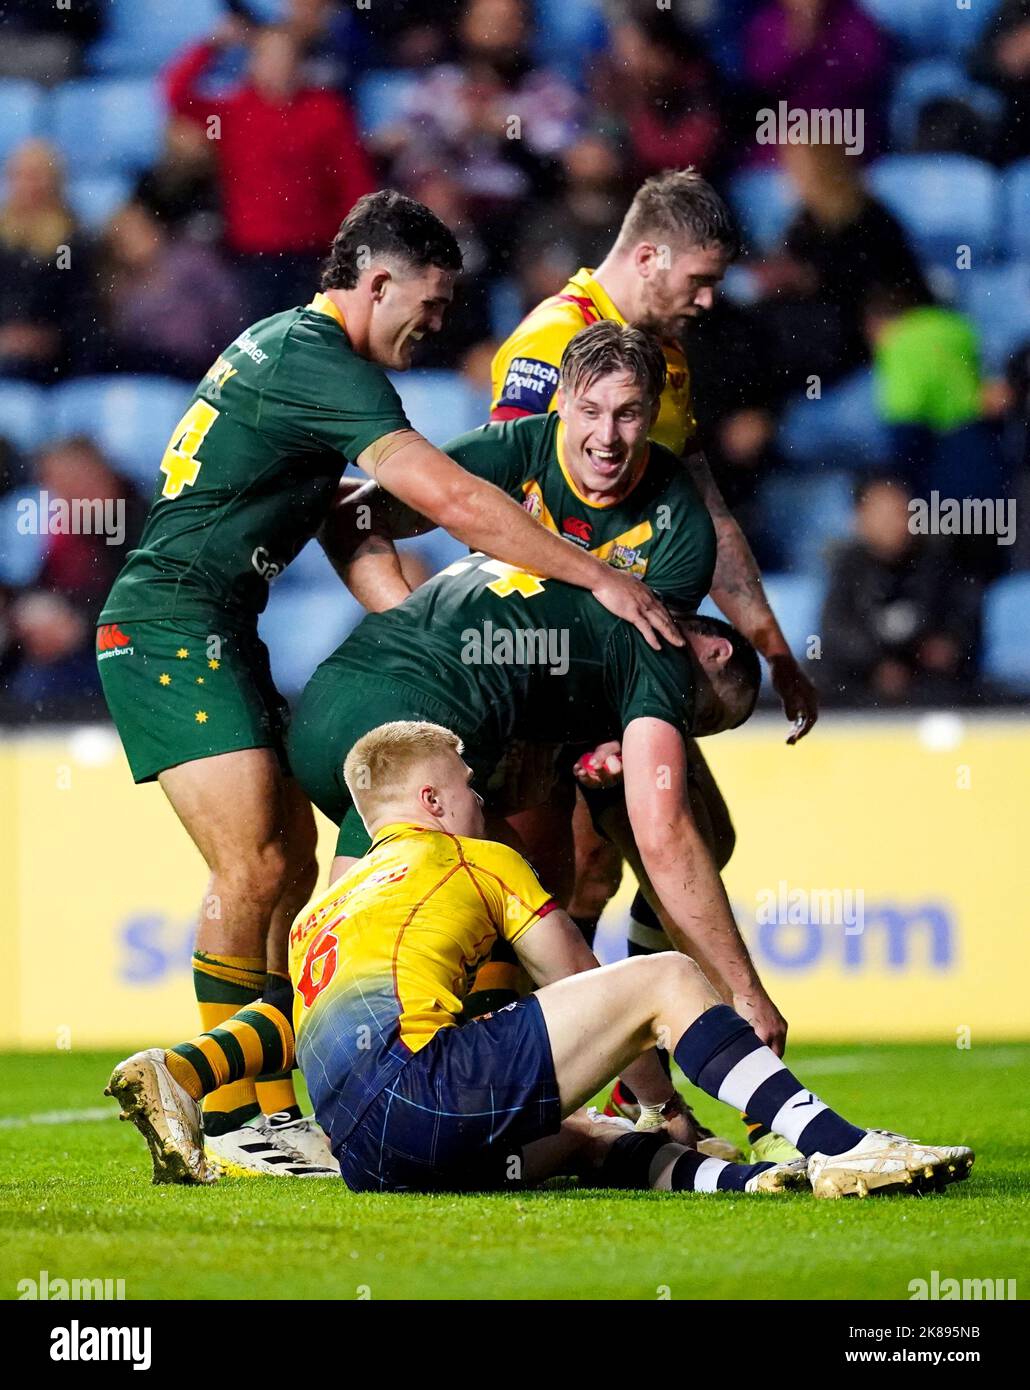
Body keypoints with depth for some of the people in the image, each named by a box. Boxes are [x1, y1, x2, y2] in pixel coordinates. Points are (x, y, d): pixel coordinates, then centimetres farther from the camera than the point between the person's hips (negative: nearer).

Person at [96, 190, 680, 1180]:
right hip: (174, 625, -11)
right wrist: (598, 576, -19)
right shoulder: (322, 366, -16)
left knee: (290, 858, 8)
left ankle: (271, 1107, 10)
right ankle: (225, 1120, -10)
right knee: (254, 869, -15)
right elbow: (452, 500, -22)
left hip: (216, 631, 11)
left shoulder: (285, 342, 16)